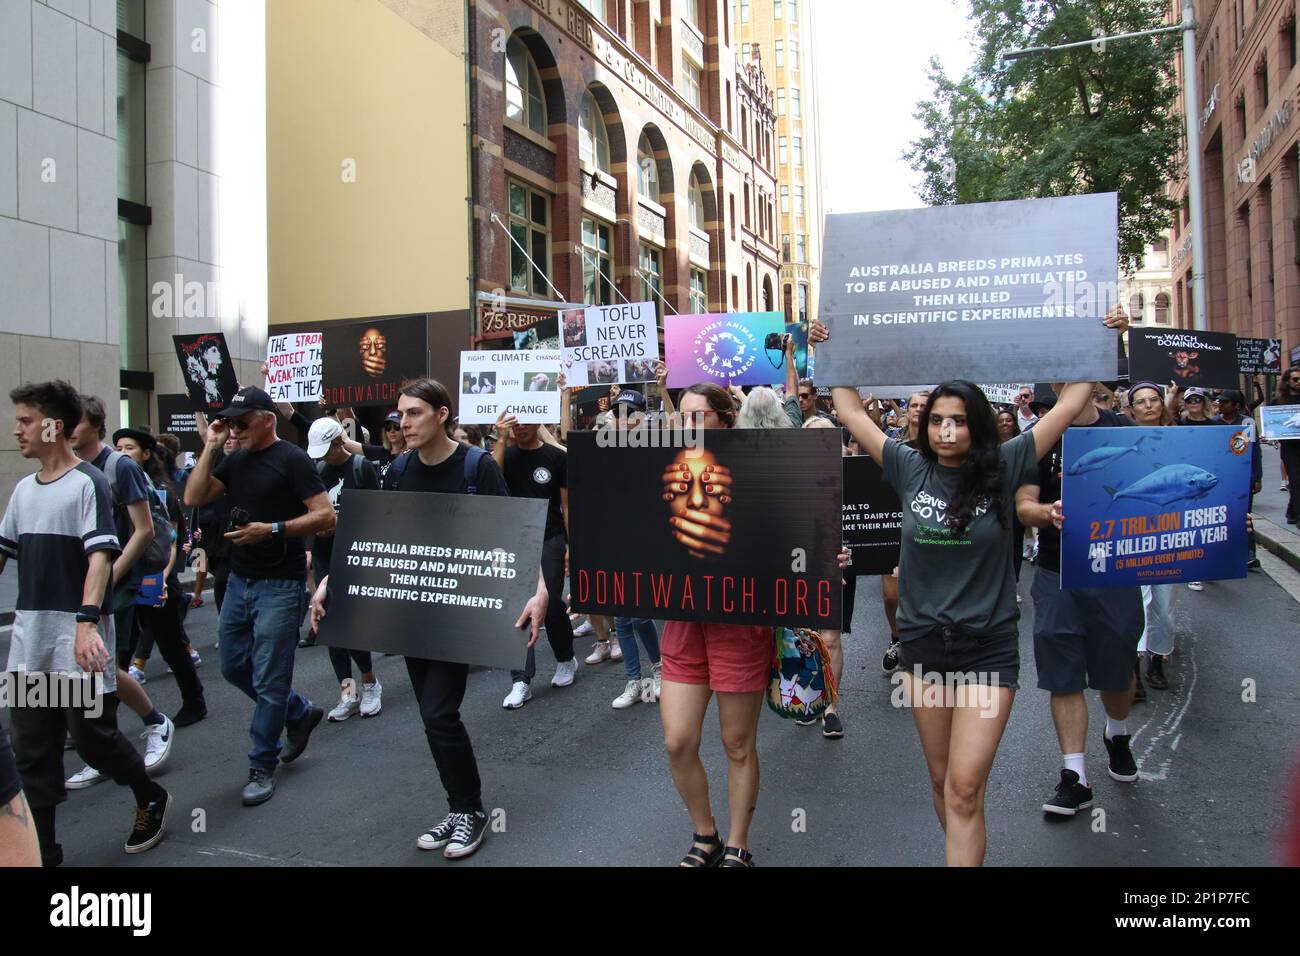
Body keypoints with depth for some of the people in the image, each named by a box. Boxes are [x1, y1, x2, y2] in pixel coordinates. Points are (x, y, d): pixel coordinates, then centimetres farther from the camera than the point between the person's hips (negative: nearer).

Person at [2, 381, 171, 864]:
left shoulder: (88, 482, -8)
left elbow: (100, 555, -17)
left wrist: (87, 622, -27)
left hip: (77, 640, -7)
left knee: (92, 736, 1)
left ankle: (151, 798, 25)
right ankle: (39, 849, 18)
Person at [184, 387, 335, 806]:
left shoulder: (291, 460, -11)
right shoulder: (235, 460, 10)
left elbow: (326, 515, -16)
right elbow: (193, 498, 1)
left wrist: (273, 529, -25)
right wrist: (210, 448, -2)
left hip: (279, 585, -8)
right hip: (239, 580, 8)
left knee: (268, 680, 0)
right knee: (233, 667, 16)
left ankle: (262, 767, 14)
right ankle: (300, 713, 34)